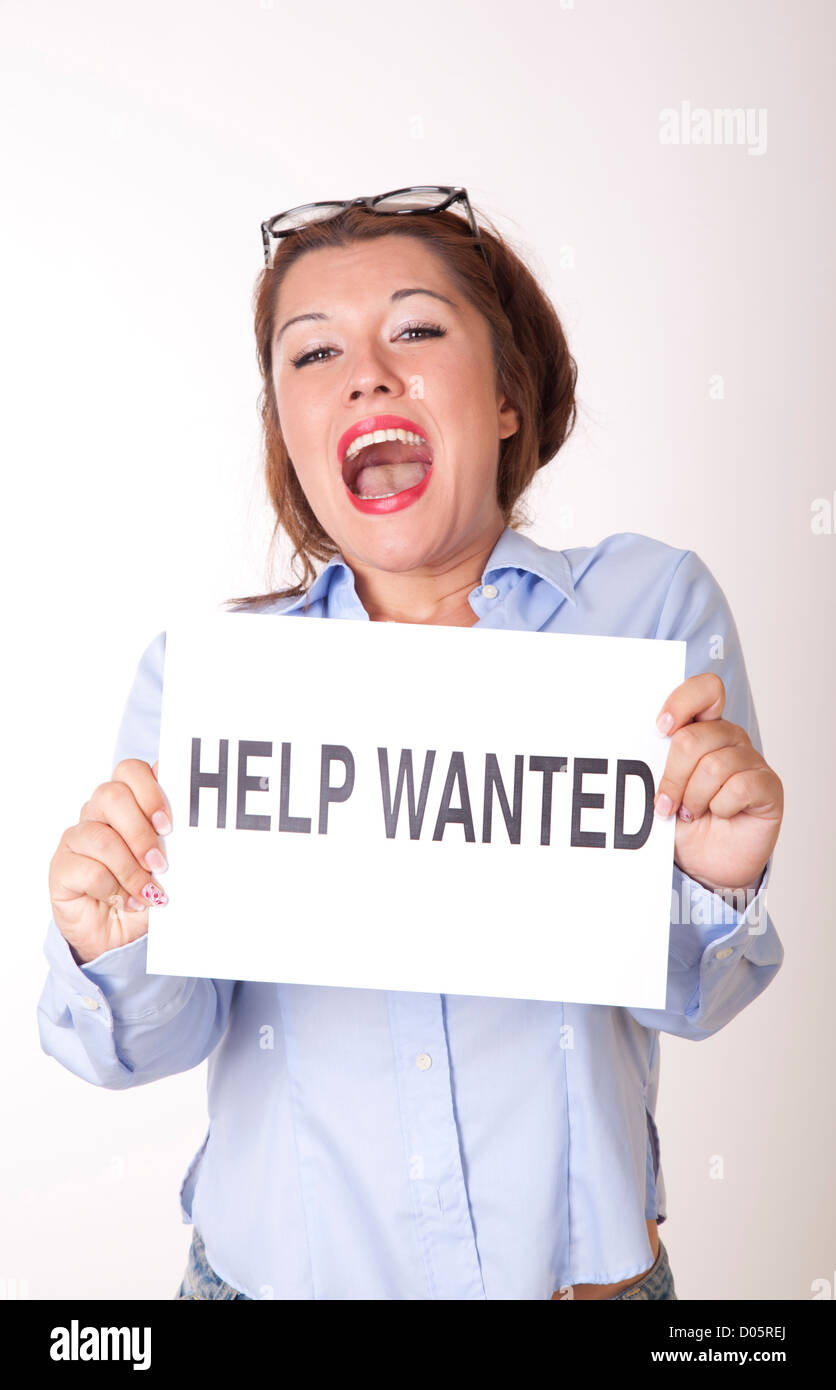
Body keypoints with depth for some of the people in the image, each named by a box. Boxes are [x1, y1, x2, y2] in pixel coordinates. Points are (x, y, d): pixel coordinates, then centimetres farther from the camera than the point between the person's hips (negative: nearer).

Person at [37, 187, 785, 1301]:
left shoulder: (650, 607, -10)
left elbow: (688, 1002, -7)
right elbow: (167, 1037, -8)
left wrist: (718, 884, -26)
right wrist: (115, 954, -27)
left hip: (578, 1260, 0)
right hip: (275, 1263, 1)